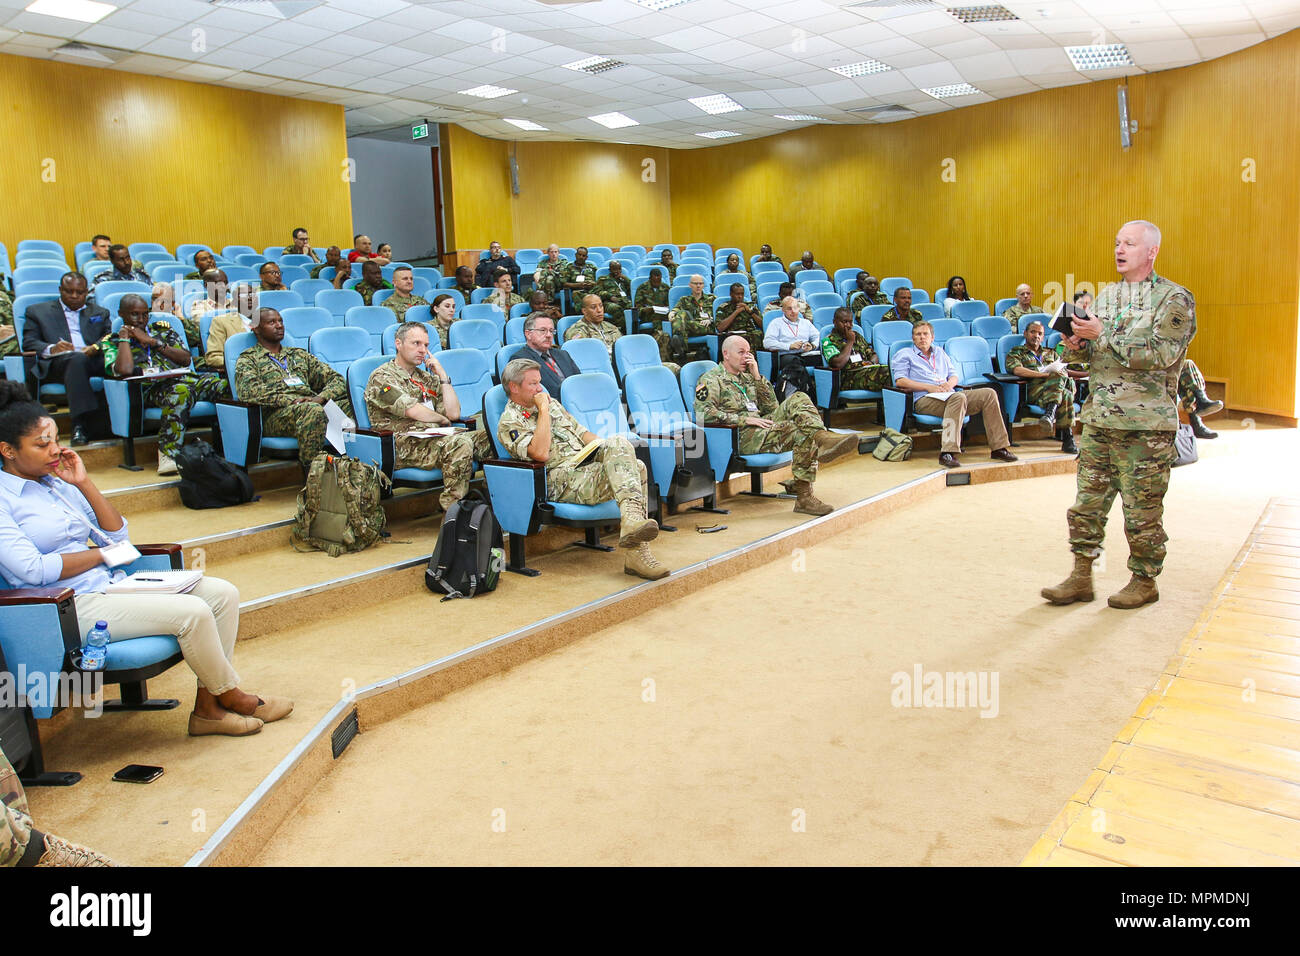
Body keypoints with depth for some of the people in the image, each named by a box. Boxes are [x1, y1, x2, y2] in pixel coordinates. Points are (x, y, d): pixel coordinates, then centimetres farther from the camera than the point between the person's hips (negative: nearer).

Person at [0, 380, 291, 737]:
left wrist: (84, 483, 3)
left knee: (222, 593, -6)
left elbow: (118, 535, 13)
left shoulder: (57, 481, 15)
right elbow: (33, 570, -17)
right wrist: (103, 553, -6)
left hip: (110, 586, 8)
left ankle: (208, 706, -6)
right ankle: (232, 697, -1)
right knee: (192, 612, -25)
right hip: (72, 606, -8)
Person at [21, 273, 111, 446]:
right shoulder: (38, 311, 26)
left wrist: (96, 347, -10)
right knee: (78, 359, -39)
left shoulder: (100, 313, 32)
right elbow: (28, 343, 12)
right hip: (57, 363, -2)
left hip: (95, 361, 2)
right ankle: (80, 425, -48)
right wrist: (51, 349, -11)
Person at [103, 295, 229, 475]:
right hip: (151, 388, -4)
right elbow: (125, 370, -7)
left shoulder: (162, 328, 27)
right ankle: (168, 455, -45)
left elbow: (186, 359, 12)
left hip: (184, 378, 4)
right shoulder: (112, 341, 17)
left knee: (227, 387, -25)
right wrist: (124, 337, 6)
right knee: (180, 392, -41)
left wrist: (152, 342, 6)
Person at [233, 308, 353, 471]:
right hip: (275, 415, -4)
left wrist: (321, 398, -2)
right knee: (312, 410, -39)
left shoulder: (299, 354, 31)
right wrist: (291, 400, -15)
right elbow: (248, 391, -6)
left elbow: (337, 379, 21)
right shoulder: (248, 359, 16)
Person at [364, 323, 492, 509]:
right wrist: (442, 419, 5)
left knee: (487, 437, -12)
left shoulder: (427, 378, 24)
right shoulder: (381, 377, 1)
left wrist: (442, 376, 10)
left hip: (436, 437, 8)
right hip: (404, 446, -8)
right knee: (460, 444, -34)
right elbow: (414, 412, -13)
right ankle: (453, 506, -28)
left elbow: (454, 413, 12)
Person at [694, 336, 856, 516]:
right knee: (804, 434, -24)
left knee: (798, 399, -12)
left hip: (761, 429, 8)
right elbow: (703, 414, -16)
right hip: (742, 436, -8)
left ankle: (822, 437, -36)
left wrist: (757, 376, 8)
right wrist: (745, 420, -18)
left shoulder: (747, 377, 26)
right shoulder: (711, 379, 2)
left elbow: (772, 408, 19)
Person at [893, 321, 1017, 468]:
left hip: (949, 395, 6)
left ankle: (999, 447, -14)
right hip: (924, 399, -6)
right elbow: (900, 381, -3)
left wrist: (949, 384, -1)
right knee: (958, 398, -37)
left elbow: (954, 376, 26)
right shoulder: (904, 354, 12)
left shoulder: (939, 352, 30)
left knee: (989, 394, -13)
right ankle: (947, 452, -47)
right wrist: (929, 387, -13)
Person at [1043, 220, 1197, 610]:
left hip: (1145, 425, -6)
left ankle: (1144, 581, 17)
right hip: (1098, 418, 6)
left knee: (1142, 510, 2)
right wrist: (1077, 345, -4)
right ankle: (1081, 577, 15)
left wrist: (1103, 335, -20)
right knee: (1088, 501, 6)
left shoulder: (1175, 299, -4)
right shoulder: (1106, 295, 15)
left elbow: (1161, 353, -17)